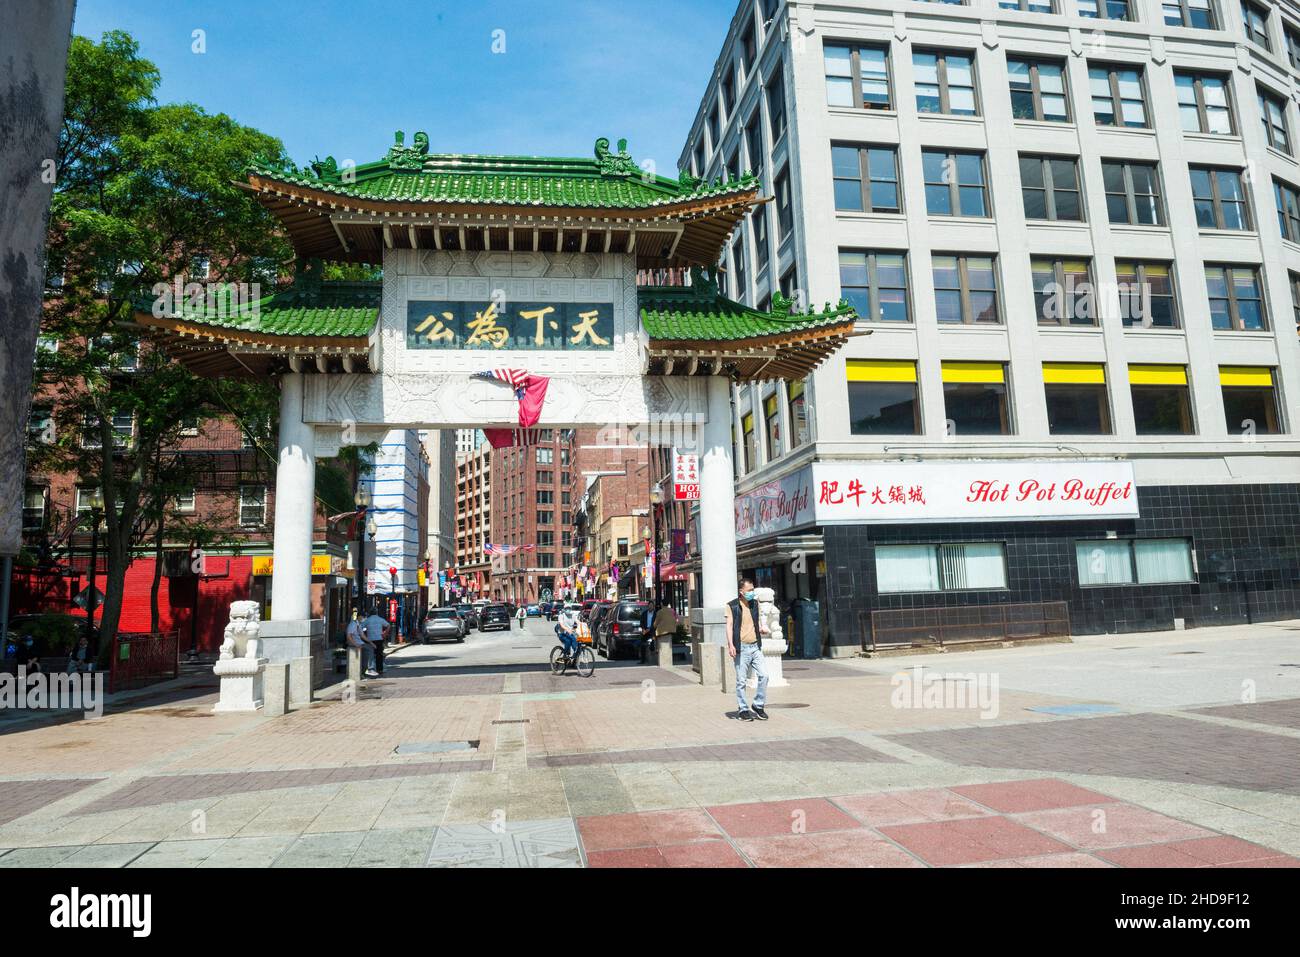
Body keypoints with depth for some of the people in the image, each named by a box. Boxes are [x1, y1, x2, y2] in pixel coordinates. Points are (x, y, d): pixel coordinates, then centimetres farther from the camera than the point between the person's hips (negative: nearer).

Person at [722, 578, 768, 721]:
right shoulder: (732, 606, -5)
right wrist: (730, 645, -22)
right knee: (741, 681, 1)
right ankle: (743, 710, 13)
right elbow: (729, 625, -12)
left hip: (755, 647, 5)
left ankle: (758, 705, 13)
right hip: (741, 648, -5)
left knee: (764, 675, -3)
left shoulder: (755, 604, 12)